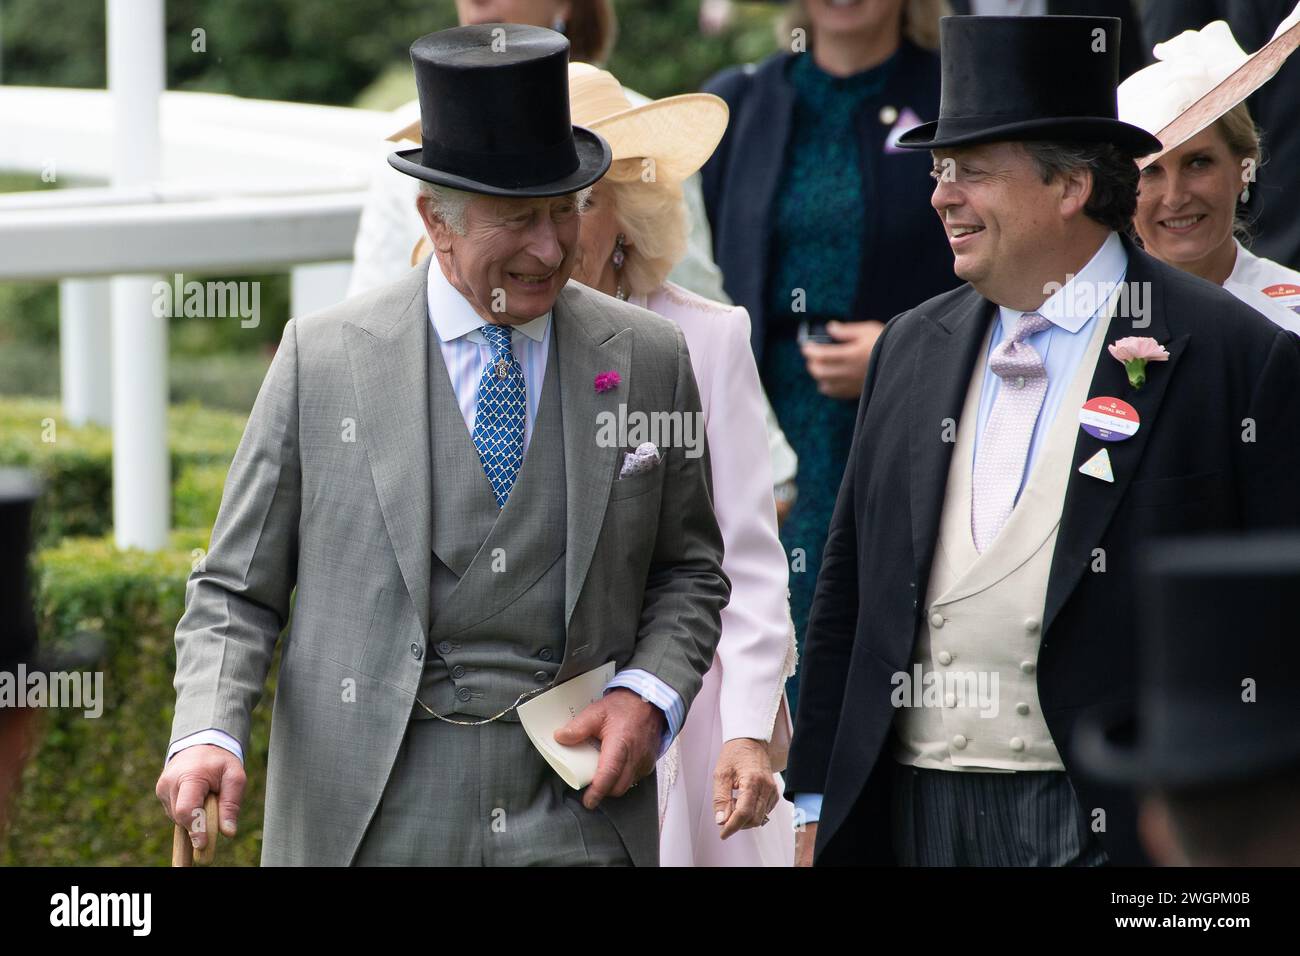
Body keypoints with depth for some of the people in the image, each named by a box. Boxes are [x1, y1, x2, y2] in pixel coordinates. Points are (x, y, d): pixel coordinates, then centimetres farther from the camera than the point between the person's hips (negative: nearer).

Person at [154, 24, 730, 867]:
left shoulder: (649, 360, 5)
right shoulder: (321, 359, 1)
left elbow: (690, 570, 16)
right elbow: (235, 592, 4)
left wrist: (650, 695, -3)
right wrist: (209, 737, -13)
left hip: (575, 819, 1)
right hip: (373, 822, -1)